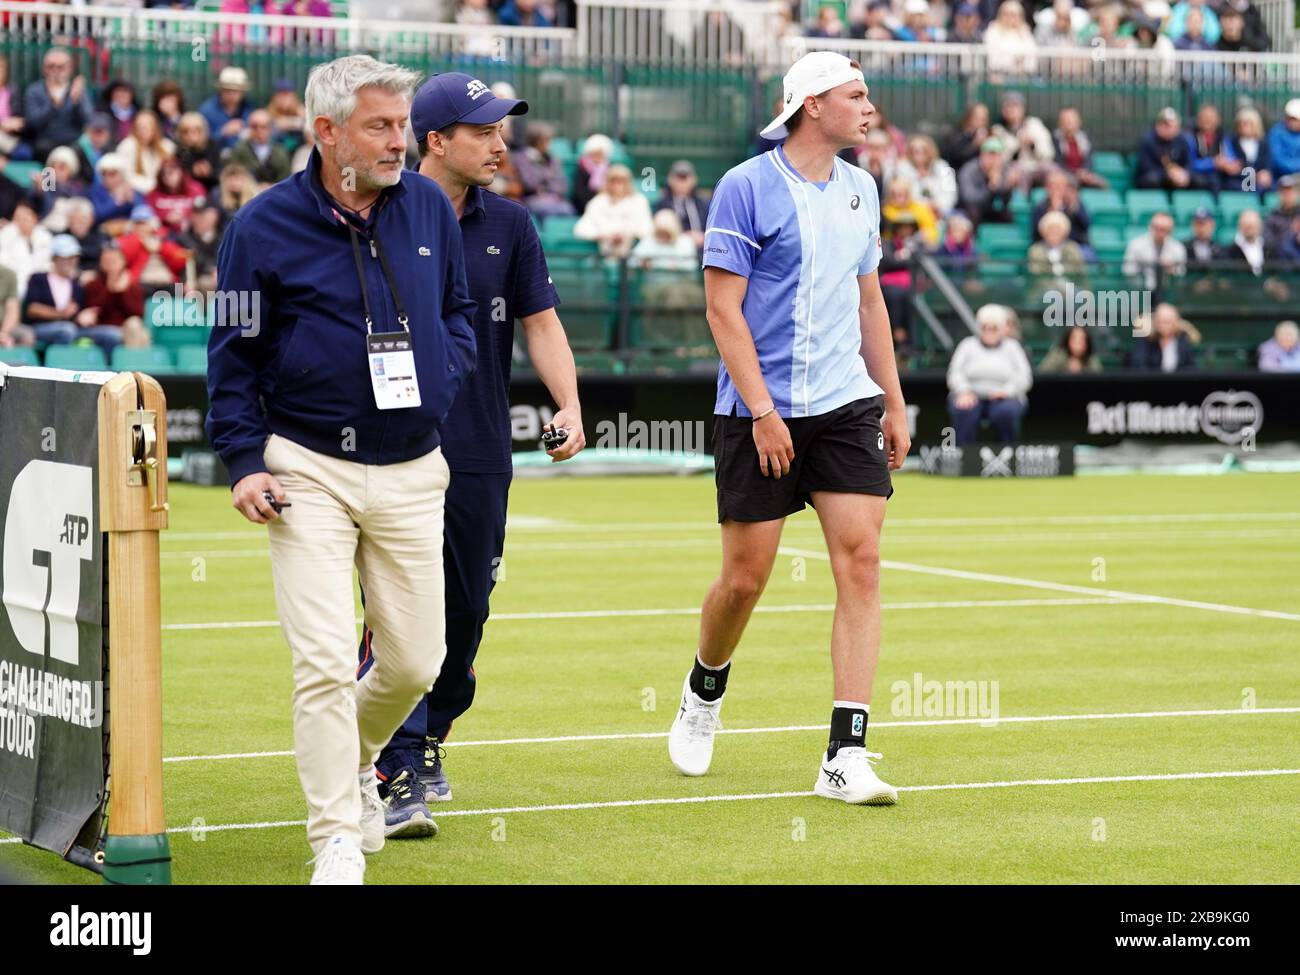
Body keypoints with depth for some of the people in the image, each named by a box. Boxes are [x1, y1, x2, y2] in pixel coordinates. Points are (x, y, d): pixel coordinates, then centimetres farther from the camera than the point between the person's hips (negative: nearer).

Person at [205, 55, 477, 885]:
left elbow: (459, 311, 19)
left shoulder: (429, 208, 5)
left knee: (415, 662, 8)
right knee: (326, 662, -11)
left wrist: (445, 376, -1)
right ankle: (337, 843, -2)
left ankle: (357, 762, 39)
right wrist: (245, 461, -9)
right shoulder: (264, 226, -6)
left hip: (411, 473, 4)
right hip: (309, 470, -4)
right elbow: (233, 355, 0)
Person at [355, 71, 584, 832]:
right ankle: (397, 777, -12)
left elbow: (541, 320, 8)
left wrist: (569, 403, -7)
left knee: (467, 611, 11)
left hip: (482, 454, 4)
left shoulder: (509, 225, 8)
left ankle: (430, 743, 32)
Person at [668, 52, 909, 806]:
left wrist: (894, 401, 17)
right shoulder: (746, 187, -8)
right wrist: (762, 411, -15)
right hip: (760, 413, -5)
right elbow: (722, 305, -10)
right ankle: (706, 691, 34)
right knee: (745, 578, 2)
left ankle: (846, 757, -10)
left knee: (861, 560, -9)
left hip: (847, 406, 5)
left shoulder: (860, 190, 12)